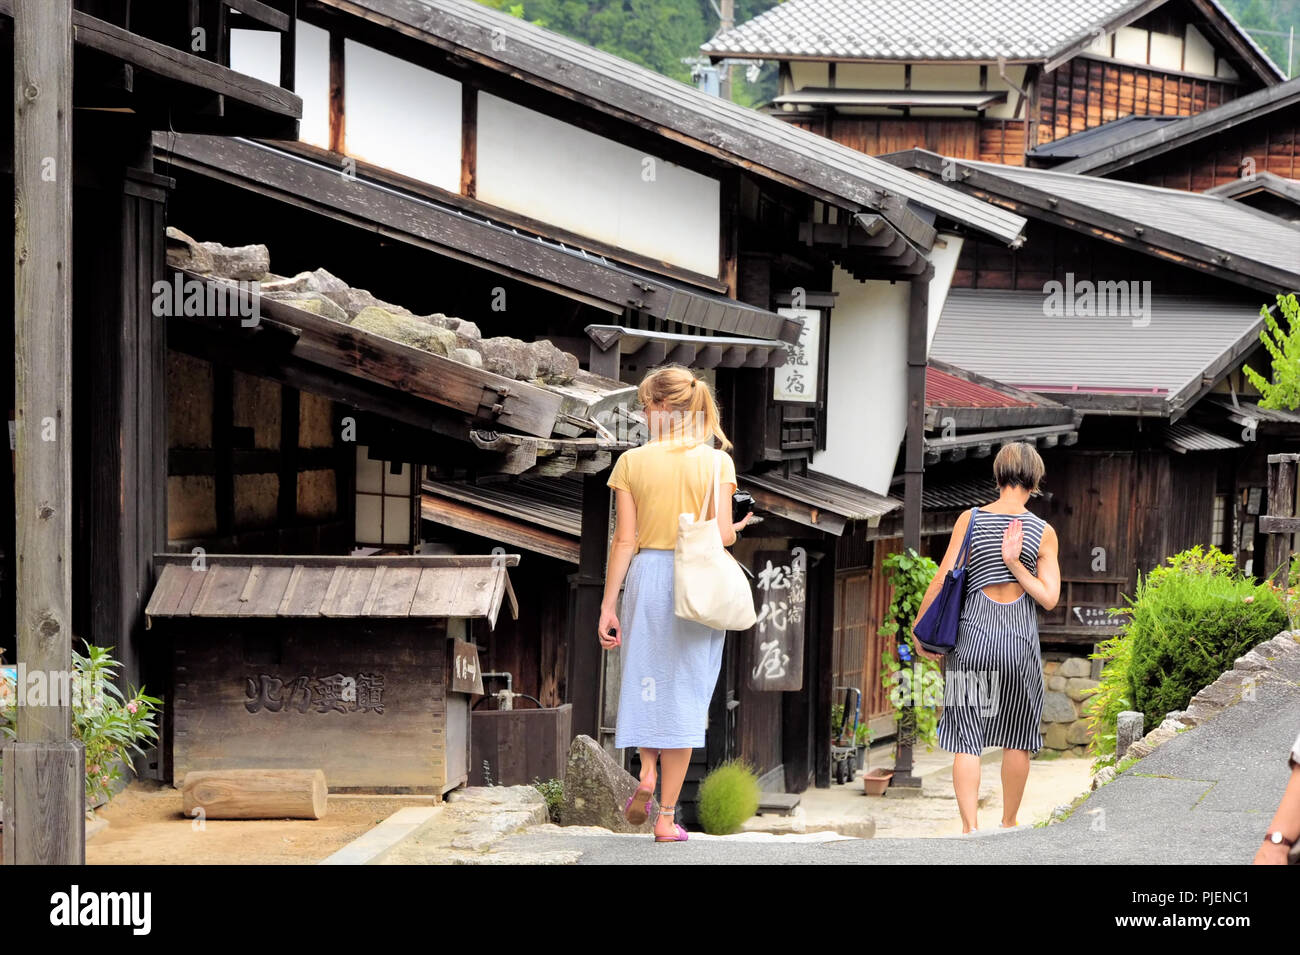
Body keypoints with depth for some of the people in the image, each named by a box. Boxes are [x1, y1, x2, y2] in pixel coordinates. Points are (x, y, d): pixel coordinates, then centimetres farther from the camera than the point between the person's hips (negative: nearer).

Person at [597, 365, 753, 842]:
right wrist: (735, 531, 18)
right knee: (683, 691, 5)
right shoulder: (716, 462, -2)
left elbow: (625, 540, -3)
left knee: (645, 680, 19)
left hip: (646, 575, 0)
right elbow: (722, 534, -7)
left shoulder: (632, 462, -3)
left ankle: (647, 772, -3)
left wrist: (607, 605, 1)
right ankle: (666, 816, 6)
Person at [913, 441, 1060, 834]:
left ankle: (970, 827, -9)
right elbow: (1050, 598, -5)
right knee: (1017, 739, 16)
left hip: (972, 635, 0)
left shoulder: (970, 519, -2)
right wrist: (1015, 564, -4)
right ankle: (1008, 825, 26)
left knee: (966, 738, 2)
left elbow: (942, 581, -3)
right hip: (1020, 639, 0)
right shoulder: (1043, 532, -2)